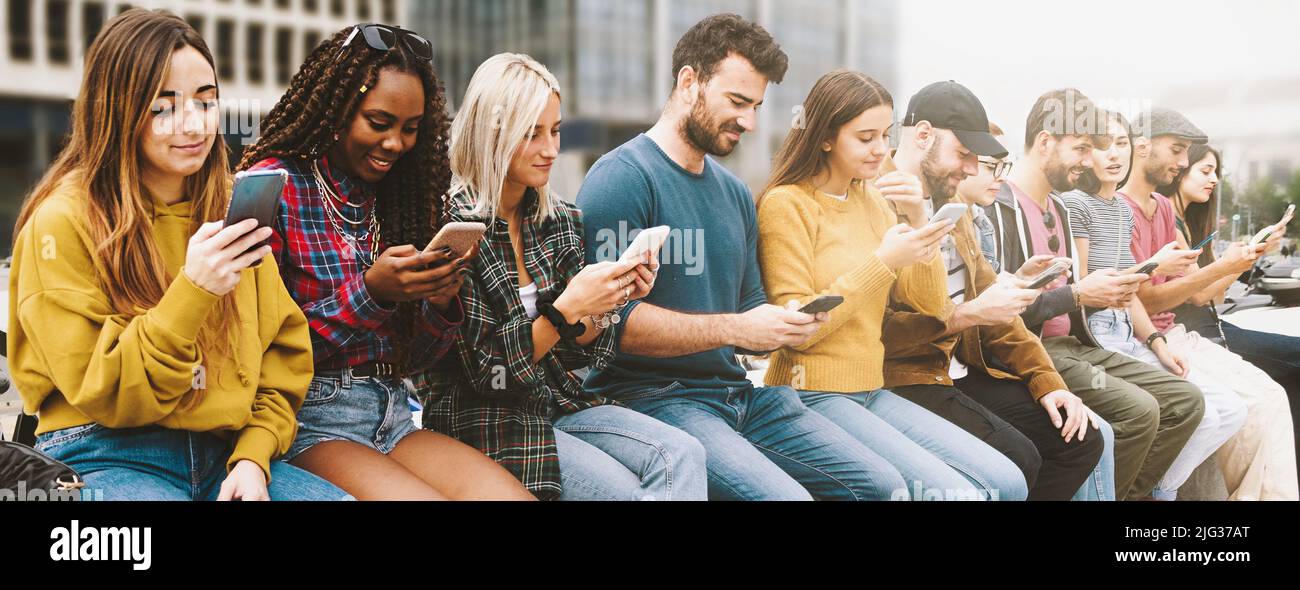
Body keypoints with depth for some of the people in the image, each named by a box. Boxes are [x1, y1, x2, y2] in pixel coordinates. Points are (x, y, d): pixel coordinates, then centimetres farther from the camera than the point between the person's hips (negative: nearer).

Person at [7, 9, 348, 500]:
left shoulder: (230, 210, 10)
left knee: (352, 496, -18)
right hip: (106, 456, -4)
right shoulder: (65, 220, -7)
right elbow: (100, 391, -8)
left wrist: (252, 457, -5)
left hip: (226, 454, 4)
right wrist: (192, 291, -20)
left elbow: (284, 354, 10)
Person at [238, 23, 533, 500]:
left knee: (517, 495, -20)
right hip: (310, 421, -5)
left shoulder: (397, 197, 11)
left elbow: (410, 360, 13)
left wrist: (441, 302, -8)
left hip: (393, 418, 5)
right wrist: (369, 293, -18)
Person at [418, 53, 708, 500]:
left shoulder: (559, 220, 7)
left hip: (557, 401, 6)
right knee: (628, 490, -23)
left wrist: (608, 299, -8)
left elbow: (570, 354, 10)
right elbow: (486, 370, -14)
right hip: (483, 421, -6)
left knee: (682, 455, -18)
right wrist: (566, 308, -23)